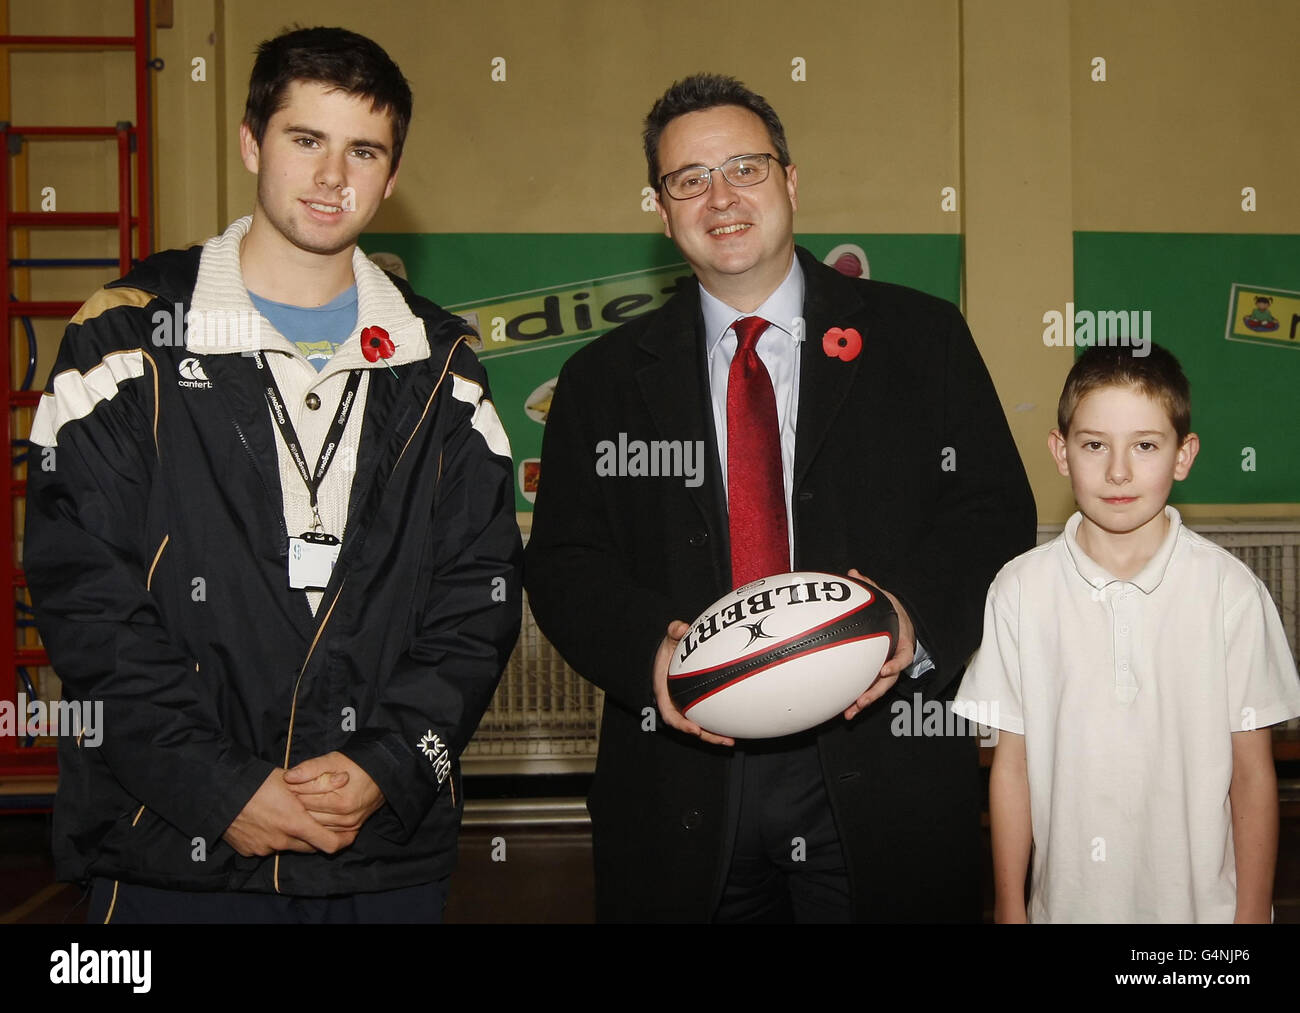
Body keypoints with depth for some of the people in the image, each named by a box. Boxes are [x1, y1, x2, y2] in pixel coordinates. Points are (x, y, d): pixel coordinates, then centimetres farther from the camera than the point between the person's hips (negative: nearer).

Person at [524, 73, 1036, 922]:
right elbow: (563, 560, 3)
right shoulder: (604, 380, 9)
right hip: (682, 777, 1)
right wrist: (650, 647, -16)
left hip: (880, 766, -1)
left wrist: (915, 616, -18)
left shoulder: (922, 337, 6)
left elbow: (995, 512, 1)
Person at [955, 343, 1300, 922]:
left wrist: (1252, 915, -2)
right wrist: (1009, 910, 2)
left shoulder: (1232, 591, -8)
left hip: (1200, 903, -1)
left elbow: (1253, 773, -3)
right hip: (1066, 901, 1)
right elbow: (1012, 766, -1)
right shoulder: (1018, 590, -6)